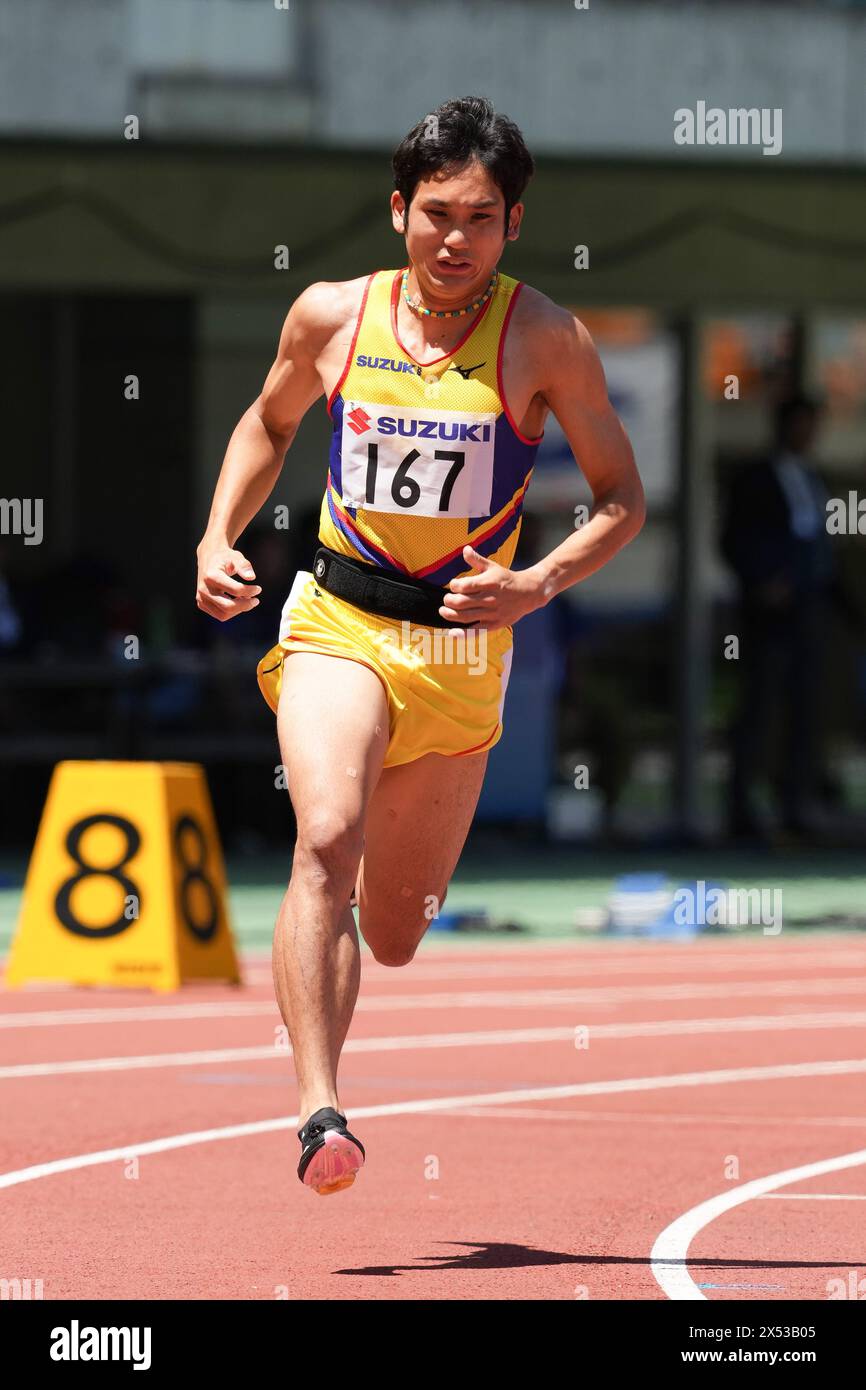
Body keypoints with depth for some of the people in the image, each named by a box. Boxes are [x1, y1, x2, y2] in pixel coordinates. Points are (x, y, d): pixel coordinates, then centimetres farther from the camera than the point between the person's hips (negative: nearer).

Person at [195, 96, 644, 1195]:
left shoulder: (545, 341, -5)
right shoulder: (331, 317, 1)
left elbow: (622, 497, 0)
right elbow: (269, 424, 21)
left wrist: (540, 583, -17)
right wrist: (218, 540, 6)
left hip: (462, 646, 0)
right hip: (336, 622, 0)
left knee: (394, 939, 10)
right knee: (327, 839, -29)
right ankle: (318, 1115, -33)